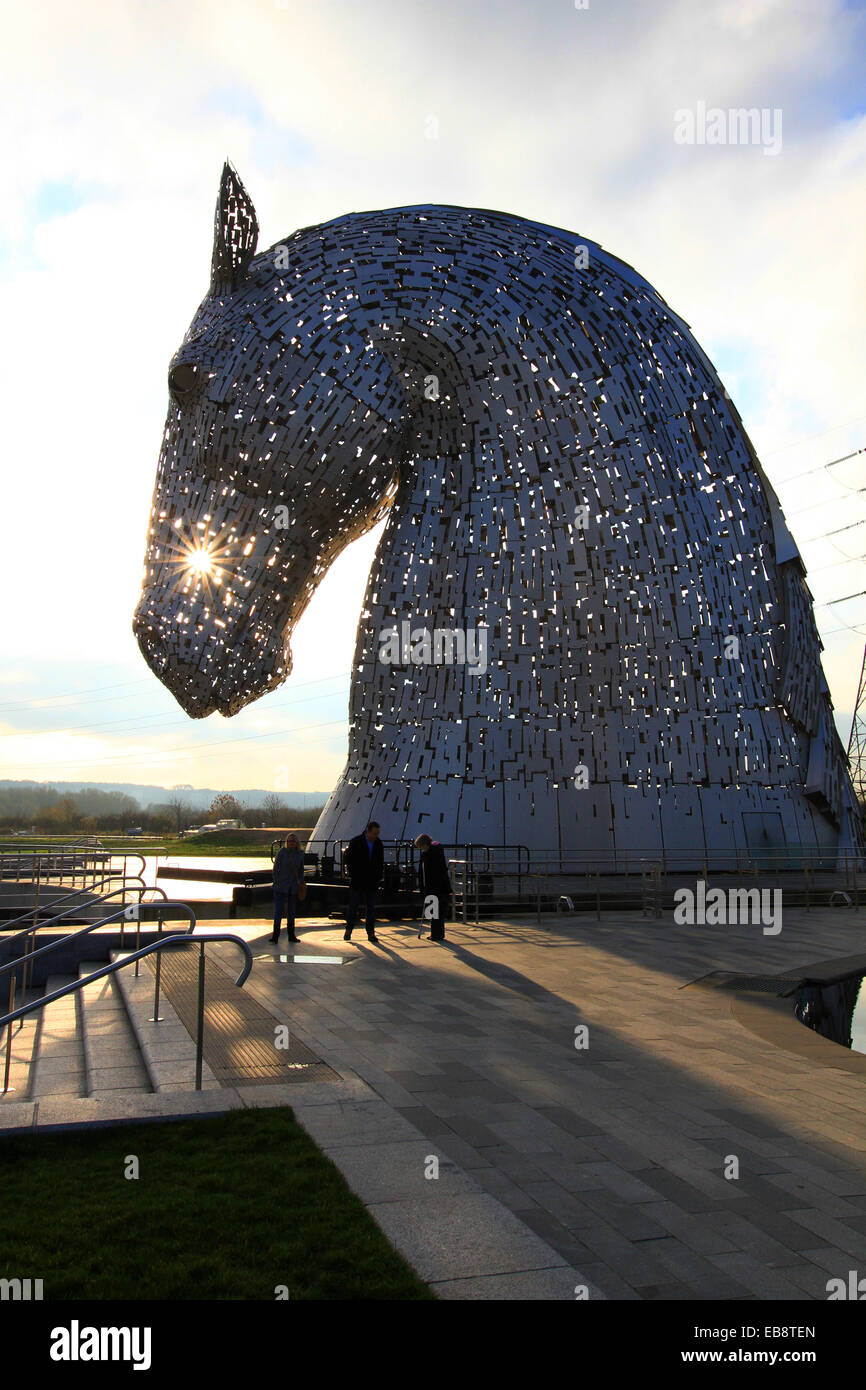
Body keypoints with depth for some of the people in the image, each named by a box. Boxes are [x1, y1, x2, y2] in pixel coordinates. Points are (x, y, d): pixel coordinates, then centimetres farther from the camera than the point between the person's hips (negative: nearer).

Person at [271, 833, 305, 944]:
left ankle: (291, 935, 21)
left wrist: (300, 882, 7)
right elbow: (275, 868, -4)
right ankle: (275, 935, -1)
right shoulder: (281, 852, -7)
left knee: (291, 911, 11)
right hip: (281, 887, -4)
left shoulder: (300, 854, 4)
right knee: (278, 910, -6)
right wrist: (276, 883, -9)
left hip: (293, 887, 4)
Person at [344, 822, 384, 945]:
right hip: (357, 882, -3)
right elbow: (348, 860, -3)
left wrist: (377, 877, 4)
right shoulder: (355, 842, -7)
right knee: (353, 906, 3)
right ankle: (348, 930, 19)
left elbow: (381, 862, 13)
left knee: (371, 908, 3)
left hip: (371, 883, 3)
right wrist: (354, 876, -6)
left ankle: (371, 933, 7)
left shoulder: (378, 843, 4)